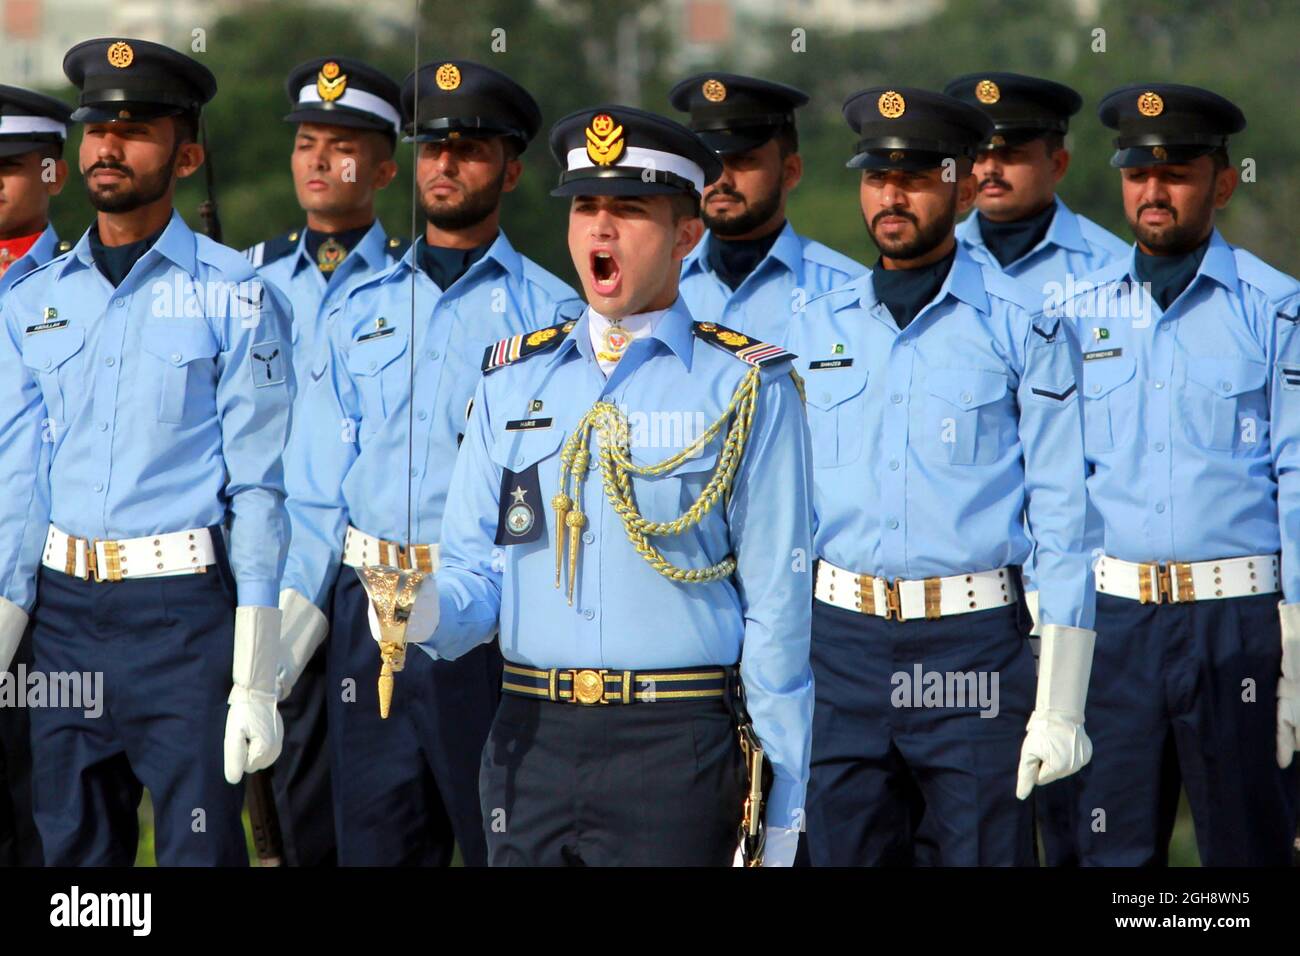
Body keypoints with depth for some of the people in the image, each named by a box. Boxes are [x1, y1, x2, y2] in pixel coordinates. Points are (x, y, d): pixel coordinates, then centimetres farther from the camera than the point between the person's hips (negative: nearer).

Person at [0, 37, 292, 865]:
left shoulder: (234, 298, -1)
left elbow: (258, 490, -4)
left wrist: (255, 683, -10)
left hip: (184, 610, -4)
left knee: (200, 852, -5)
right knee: (75, 854, 10)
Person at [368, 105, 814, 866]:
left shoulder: (748, 386, 0)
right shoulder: (515, 380, 12)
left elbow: (778, 607, -1)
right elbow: (476, 576, 10)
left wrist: (784, 807, -4)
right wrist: (427, 615, -15)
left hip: (674, 748, -4)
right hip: (531, 743, 4)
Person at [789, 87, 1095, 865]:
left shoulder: (1020, 329, -1)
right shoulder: (820, 329, 11)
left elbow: (1062, 519, -3)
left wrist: (1060, 705, -8)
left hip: (974, 651, -3)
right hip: (843, 643, 3)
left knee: (981, 852, -2)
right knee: (843, 855, 4)